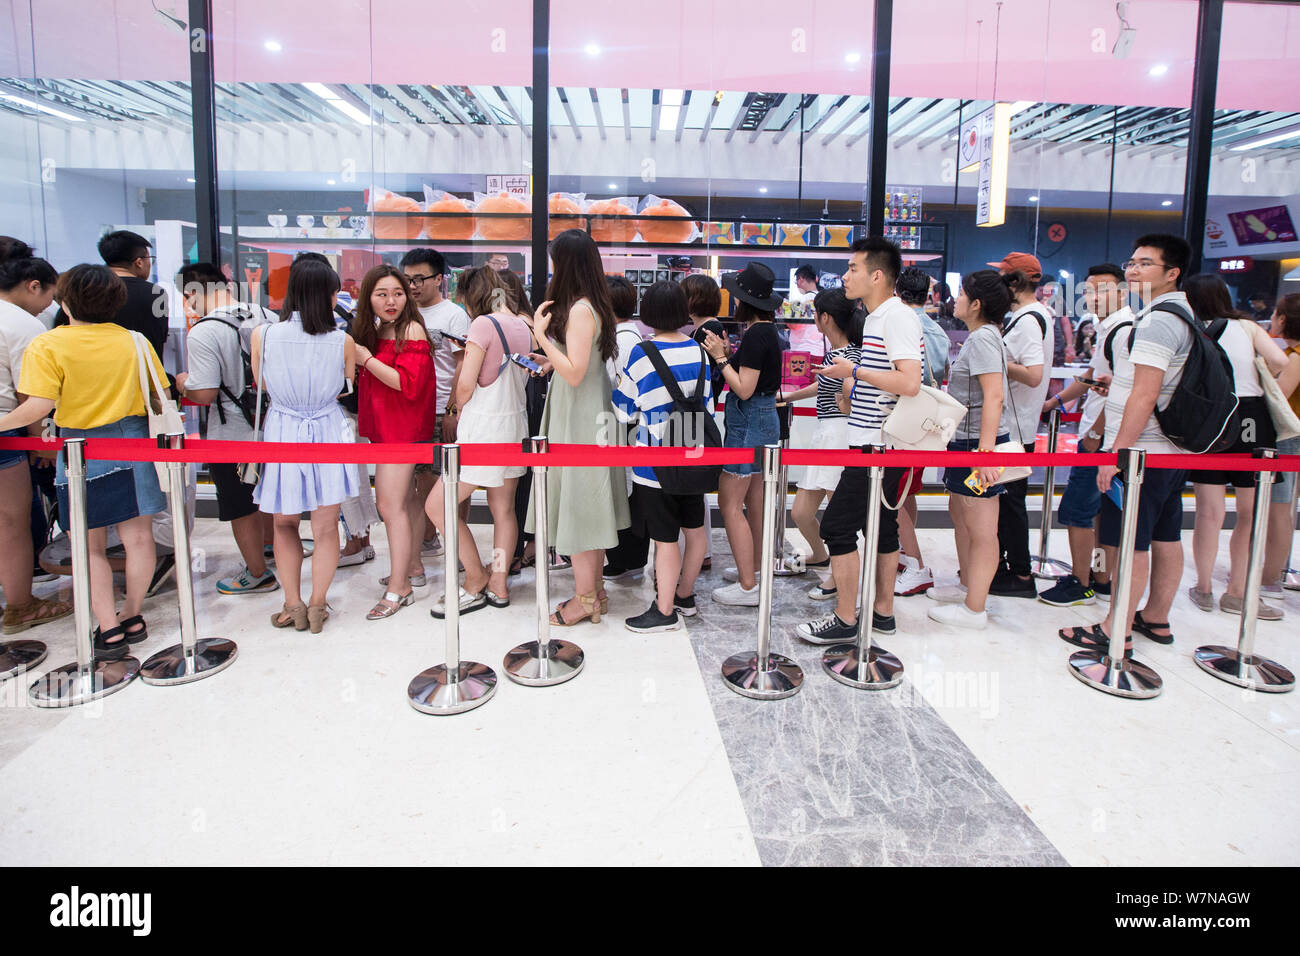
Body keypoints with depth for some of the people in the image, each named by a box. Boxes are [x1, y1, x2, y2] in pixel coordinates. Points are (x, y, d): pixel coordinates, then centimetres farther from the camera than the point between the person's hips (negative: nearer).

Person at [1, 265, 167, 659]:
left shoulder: (47, 345, -8)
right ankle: (133, 616, 23)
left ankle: (109, 630, 9)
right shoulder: (135, 341, 0)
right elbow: (160, 396, 3)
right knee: (138, 537, 10)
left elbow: (39, 406, -15)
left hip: (82, 449, -3)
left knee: (90, 546, 8)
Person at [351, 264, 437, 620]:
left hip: (403, 428, -9)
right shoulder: (375, 330, 13)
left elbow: (408, 384, -22)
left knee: (390, 504, -10)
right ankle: (413, 568, 29)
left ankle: (398, 588, -5)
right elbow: (364, 381, 23)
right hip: (385, 427, 9)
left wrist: (365, 358, -19)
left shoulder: (412, 330, -13)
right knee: (407, 497, 16)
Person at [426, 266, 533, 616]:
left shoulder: (484, 324, -13)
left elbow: (465, 386, -16)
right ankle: (499, 586, 22)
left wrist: (460, 411, 5)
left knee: (436, 505, 1)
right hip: (515, 423, 9)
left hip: (483, 428, -8)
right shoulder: (524, 327, 9)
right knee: (503, 510, 14)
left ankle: (476, 584, 7)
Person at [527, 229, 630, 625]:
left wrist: (541, 335, -19)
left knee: (578, 505, -2)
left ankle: (585, 598, 8)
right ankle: (594, 591, 25)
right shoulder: (592, 305, 11)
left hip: (578, 419, -10)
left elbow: (575, 372, -21)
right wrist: (547, 362, 20)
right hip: (587, 414, 10)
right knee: (587, 505, 14)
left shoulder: (579, 310, -18)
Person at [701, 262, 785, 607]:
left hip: (748, 422, -10)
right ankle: (755, 570, 29)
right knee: (754, 502, 17)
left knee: (729, 504, -6)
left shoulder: (755, 335, -18)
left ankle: (748, 587, -3)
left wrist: (720, 358, -13)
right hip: (764, 421, 10)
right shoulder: (767, 331, 11)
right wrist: (728, 354, 9)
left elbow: (744, 389, -20)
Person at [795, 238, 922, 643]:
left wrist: (855, 370, -18)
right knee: (882, 526, 14)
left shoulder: (898, 317, -15)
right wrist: (848, 378, 15)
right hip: (880, 444, 10)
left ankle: (844, 619, 3)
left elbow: (910, 382, -26)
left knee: (838, 525, -6)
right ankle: (882, 612, 24)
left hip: (877, 445, -10)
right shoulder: (876, 318, 16)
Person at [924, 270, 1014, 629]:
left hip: (979, 440, -11)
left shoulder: (982, 337, -17)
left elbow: (994, 396, -25)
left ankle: (974, 609, 6)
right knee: (960, 515, 22)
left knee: (981, 528, -3)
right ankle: (969, 585, 37)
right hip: (967, 438, 11)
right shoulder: (982, 335, 14)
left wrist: (985, 450, -30)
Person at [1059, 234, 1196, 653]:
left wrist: (1117, 452, -21)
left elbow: (1145, 396, -23)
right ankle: (1157, 618, 27)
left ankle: (1117, 631, 4)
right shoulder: (1183, 313, 16)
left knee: (1131, 543, -4)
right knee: (1165, 537, 16)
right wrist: (1117, 383, 24)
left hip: (1141, 451, -10)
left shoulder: (1157, 321, -17)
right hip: (1172, 448, 10)